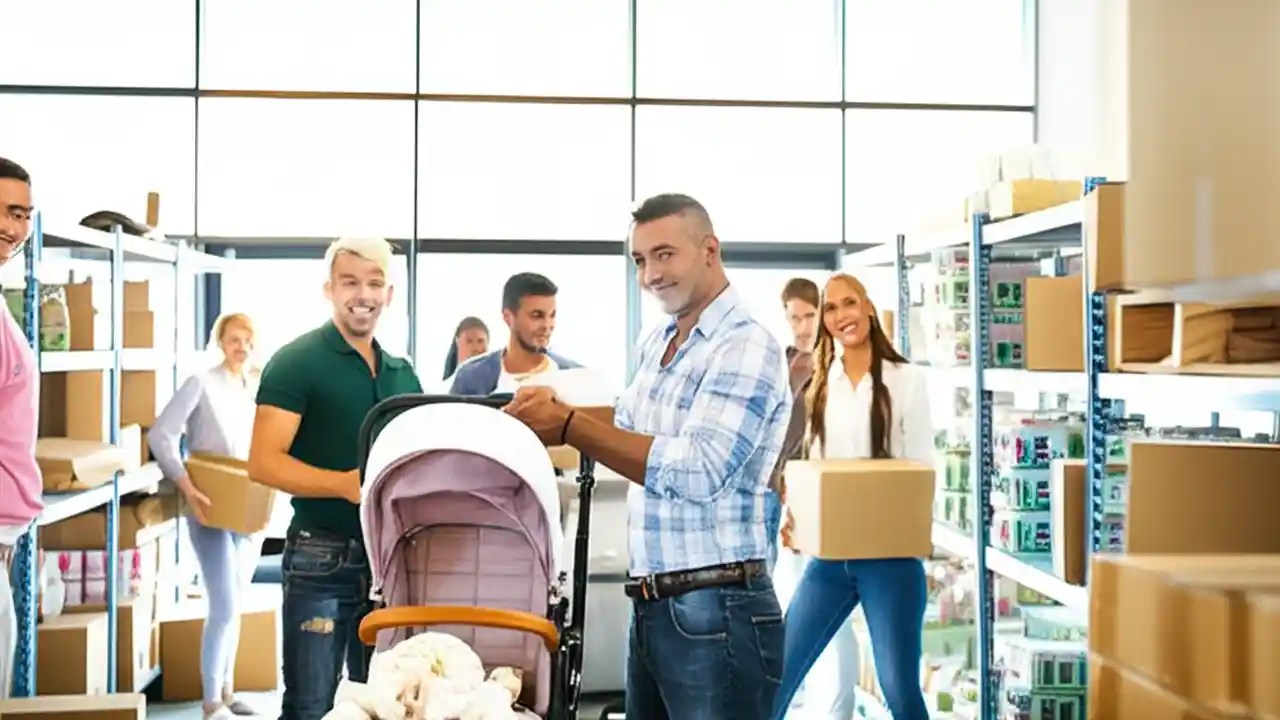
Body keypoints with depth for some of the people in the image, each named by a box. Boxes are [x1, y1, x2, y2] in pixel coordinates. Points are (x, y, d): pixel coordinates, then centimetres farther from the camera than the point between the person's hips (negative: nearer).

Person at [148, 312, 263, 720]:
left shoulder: (261, 388, 9)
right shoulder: (202, 384, -8)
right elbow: (161, 436, -15)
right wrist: (186, 486, -24)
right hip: (212, 511, -6)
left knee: (235, 604, 13)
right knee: (224, 606, -10)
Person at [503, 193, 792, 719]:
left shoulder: (747, 347, -14)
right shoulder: (655, 344, 12)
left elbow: (699, 472, -25)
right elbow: (628, 435, 20)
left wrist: (569, 425, -23)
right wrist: (555, 417, 1)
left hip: (715, 609, -8)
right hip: (650, 604, 8)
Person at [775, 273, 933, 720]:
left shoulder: (905, 379, -2)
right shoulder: (821, 384, 10)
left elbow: (923, 467, -3)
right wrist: (793, 517, -5)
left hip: (890, 555, -4)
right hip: (829, 554, 4)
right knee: (774, 677, 5)